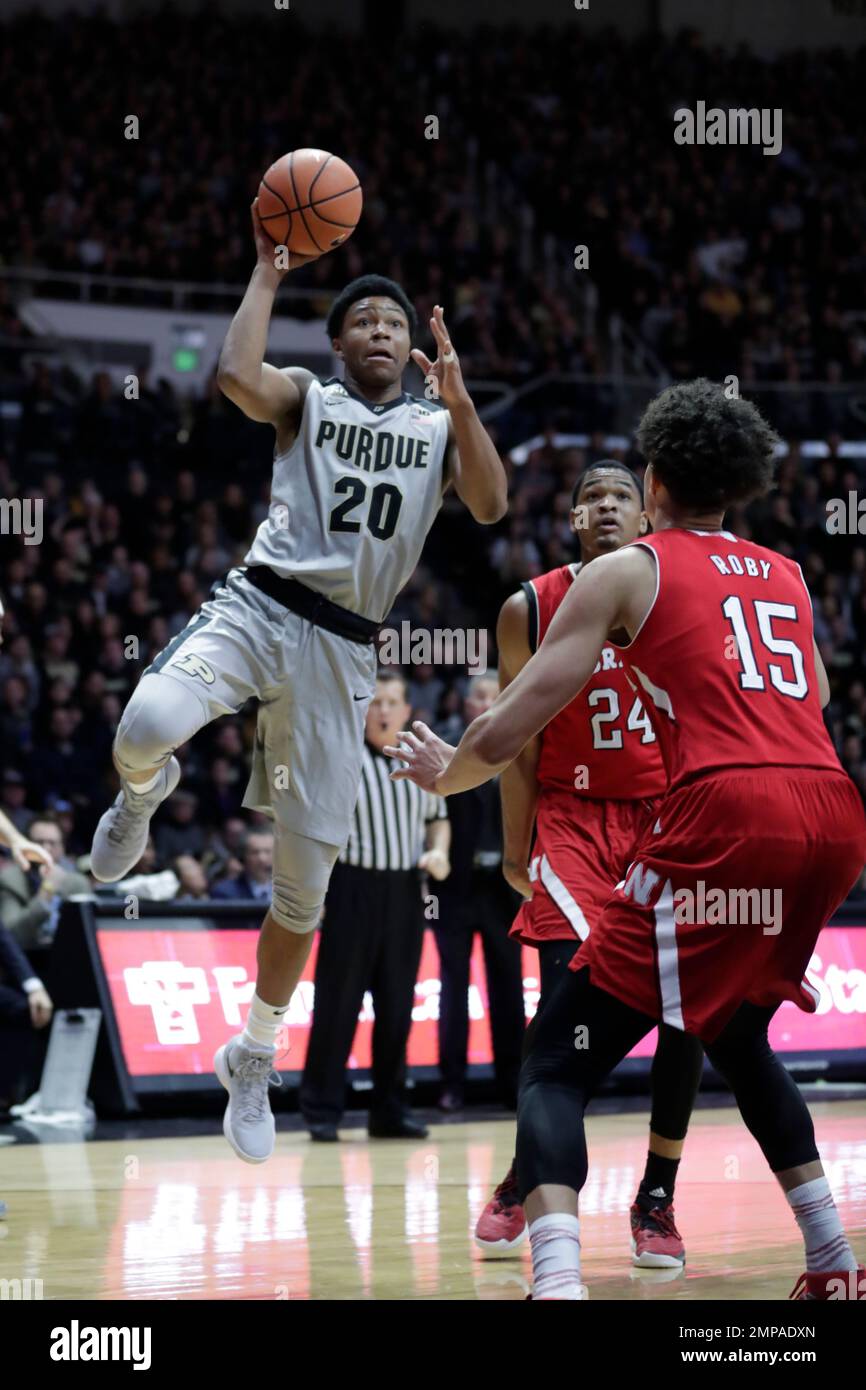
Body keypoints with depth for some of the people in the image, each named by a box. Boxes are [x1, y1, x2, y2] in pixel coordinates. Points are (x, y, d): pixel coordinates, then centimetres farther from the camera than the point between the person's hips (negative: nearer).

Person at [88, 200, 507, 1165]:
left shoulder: (438, 427, 17)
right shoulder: (307, 400, 9)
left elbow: (490, 506, -2)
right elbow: (236, 374, -14)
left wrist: (457, 398, -10)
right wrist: (269, 270, -5)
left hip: (342, 649, 3)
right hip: (260, 606, -3)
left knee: (307, 878, 3)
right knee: (146, 727, -36)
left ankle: (252, 1058, 21)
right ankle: (143, 795, 3)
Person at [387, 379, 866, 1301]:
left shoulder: (626, 572, 10)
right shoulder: (787, 578, 25)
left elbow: (507, 734, 5)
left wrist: (441, 773, 27)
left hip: (726, 818, -6)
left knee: (555, 1068, -3)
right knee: (736, 1034, 32)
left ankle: (557, 1281, -25)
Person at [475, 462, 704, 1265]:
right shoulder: (530, 611, -2)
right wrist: (515, 850, 5)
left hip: (669, 816, 2)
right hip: (572, 817, -1)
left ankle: (656, 1197, 6)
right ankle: (524, 1181, 3)